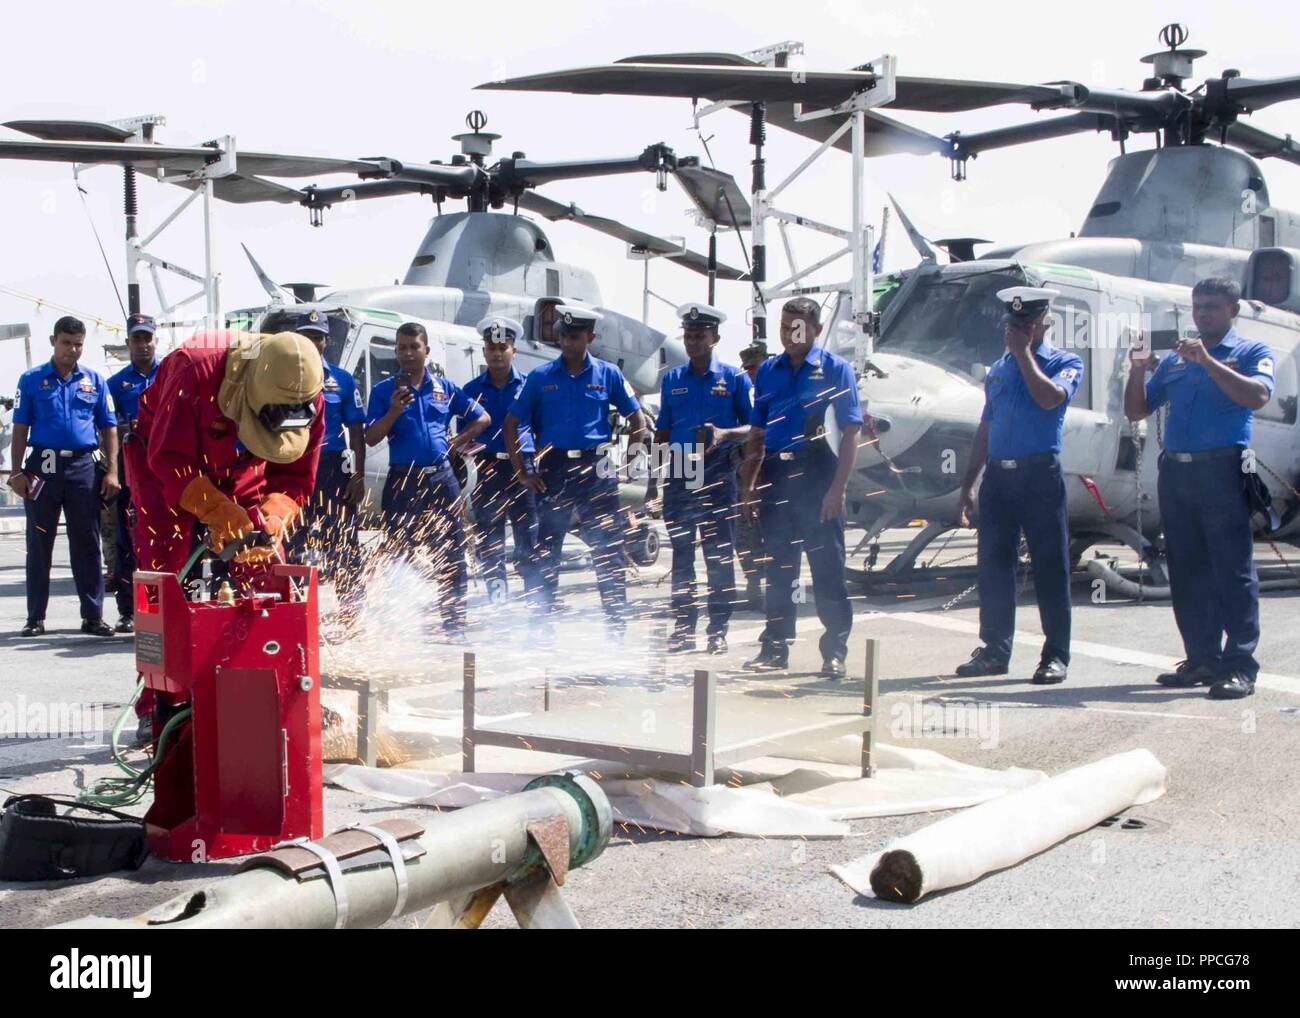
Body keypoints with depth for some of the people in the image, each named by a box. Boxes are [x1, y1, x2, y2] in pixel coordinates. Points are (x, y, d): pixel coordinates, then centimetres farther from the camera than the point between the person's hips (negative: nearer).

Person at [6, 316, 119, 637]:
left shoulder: (95, 381, 10)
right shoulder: (32, 380, 6)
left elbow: (108, 428, 10)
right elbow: (20, 428, 5)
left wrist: (111, 471, 1)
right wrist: (17, 472, -3)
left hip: (85, 466, 1)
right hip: (43, 465, -1)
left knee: (87, 543, 4)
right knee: (39, 543, 4)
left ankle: (93, 616, 8)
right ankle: (35, 617, 9)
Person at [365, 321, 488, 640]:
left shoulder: (445, 387, 10)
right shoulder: (383, 391, 5)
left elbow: (482, 418, 16)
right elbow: (371, 439, -3)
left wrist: (455, 443, 4)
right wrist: (394, 412, -18)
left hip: (441, 478, 2)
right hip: (402, 480, -2)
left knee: (450, 554, 2)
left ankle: (454, 624, 8)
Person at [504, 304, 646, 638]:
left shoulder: (608, 374, 5)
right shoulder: (540, 377, 5)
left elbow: (637, 419, 10)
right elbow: (512, 423, 8)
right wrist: (521, 470, 2)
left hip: (596, 469, 0)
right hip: (554, 469, 1)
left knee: (608, 549, 0)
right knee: (546, 550, 5)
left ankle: (617, 626, 7)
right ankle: (542, 626, 13)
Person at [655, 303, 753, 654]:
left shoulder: (734, 378, 2)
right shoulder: (672, 379, 12)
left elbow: (752, 427, 0)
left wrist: (725, 434, -17)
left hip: (718, 472, -3)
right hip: (679, 472, 3)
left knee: (719, 554, -2)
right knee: (680, 553, 5)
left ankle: (718, 629, 4)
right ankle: (683, 627, 11)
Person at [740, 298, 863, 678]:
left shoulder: (835, 369, -2)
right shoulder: (768, 371, 12)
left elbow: (851, 432, -6)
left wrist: (837, 487, -14)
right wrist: (747, 485, 11)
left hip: (818, 474, -4)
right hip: (776, 475, 5)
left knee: (827, 567, -2)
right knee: (778, 567, 10)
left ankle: (835, 651, 5)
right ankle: (775, 648, 17)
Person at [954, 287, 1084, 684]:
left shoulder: (1066, 363, 3)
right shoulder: (998, 369, 18)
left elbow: (1049, 398, -20)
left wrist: (1023, 353, -10)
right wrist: (967, 486, 16)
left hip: (1039, 474, -5)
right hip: (998, 474, 5)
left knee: (1050, 565, -3)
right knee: (993, 565, 6)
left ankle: (1056, 655, 3)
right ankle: (994, 651, 15)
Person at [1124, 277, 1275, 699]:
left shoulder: (1250, 352, 5)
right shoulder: (1174, 359, 20)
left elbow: (1257, 395, -15)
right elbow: (1136, 410, 20)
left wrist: (1207, 361, -19)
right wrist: (1137, 372, 2)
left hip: (1222, 470, -6)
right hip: (1175, 471, 6)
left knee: (1233, 569, -7)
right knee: (1187, 571, 8)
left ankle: (1240, 665, -7)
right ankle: (1202, 659, 15)